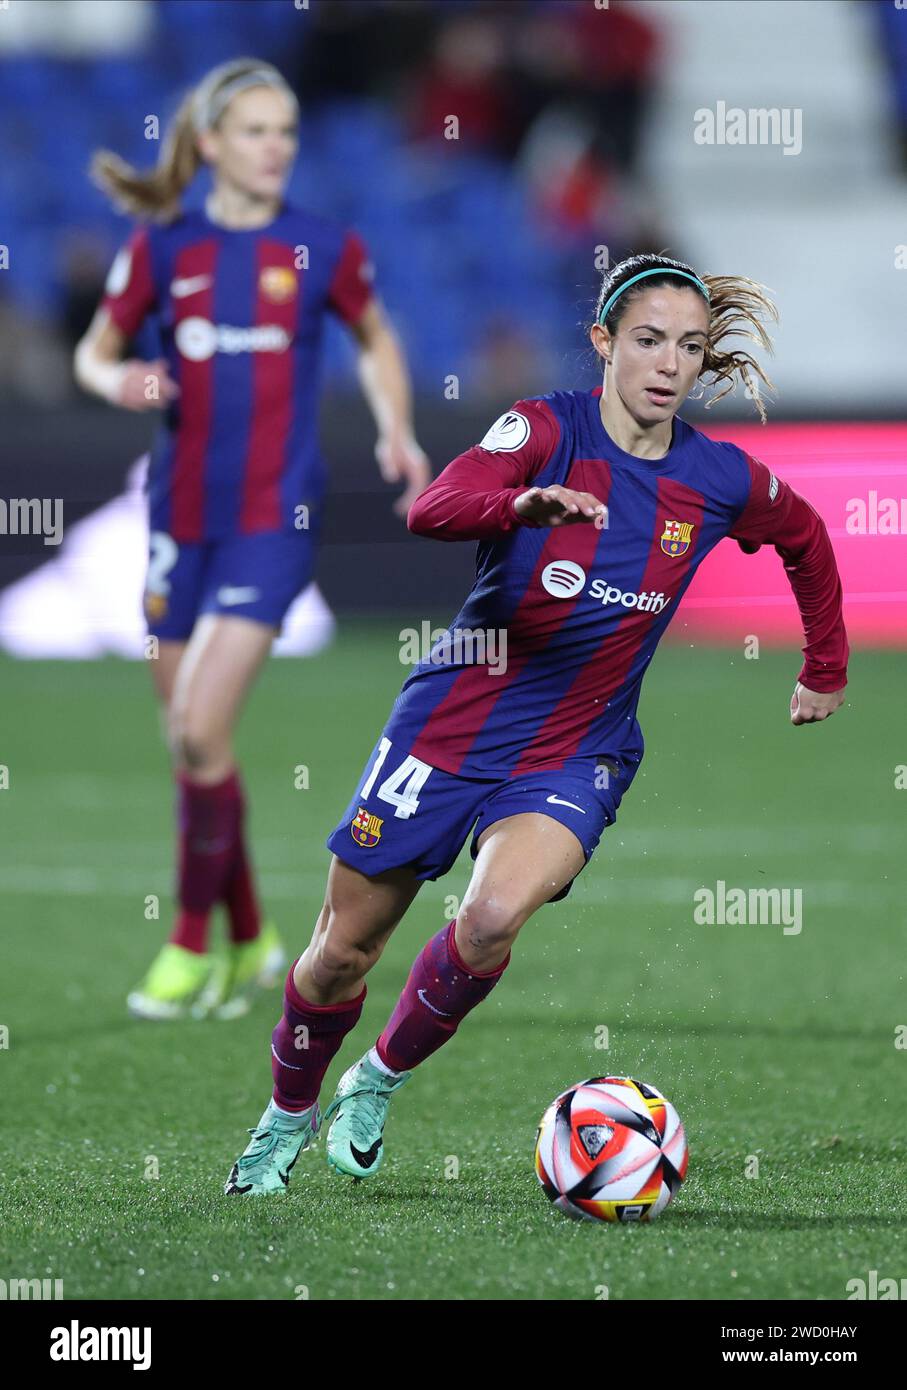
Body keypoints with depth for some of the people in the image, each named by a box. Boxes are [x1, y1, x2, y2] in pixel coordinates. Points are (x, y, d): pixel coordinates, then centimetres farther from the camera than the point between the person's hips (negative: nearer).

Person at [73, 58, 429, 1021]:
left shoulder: (325, 250, -1)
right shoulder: (163, 247, 2)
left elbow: (376, 342, 15)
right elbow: (94, 351, 10)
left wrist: (397, 432, 0)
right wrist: (117, 381, -12)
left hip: (275, 517, -3)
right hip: (181, 514, 3)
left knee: (202, 726, -15)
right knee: (191, 740, 9)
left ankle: (192, 945, -1)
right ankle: (250, 942, 26)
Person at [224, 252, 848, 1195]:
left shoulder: (723, 479, -3)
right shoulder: (548, 428, -13)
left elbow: (806, 541, 20)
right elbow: (433, 509, -33)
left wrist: (826, 673, 24)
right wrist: (525, 504, -52)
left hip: (573, 757, 1)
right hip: (451, 725, -1)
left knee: (495, 915, -28)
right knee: (342, 949, 7)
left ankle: (380, 1082, -2)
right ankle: (288, 1115, 36)